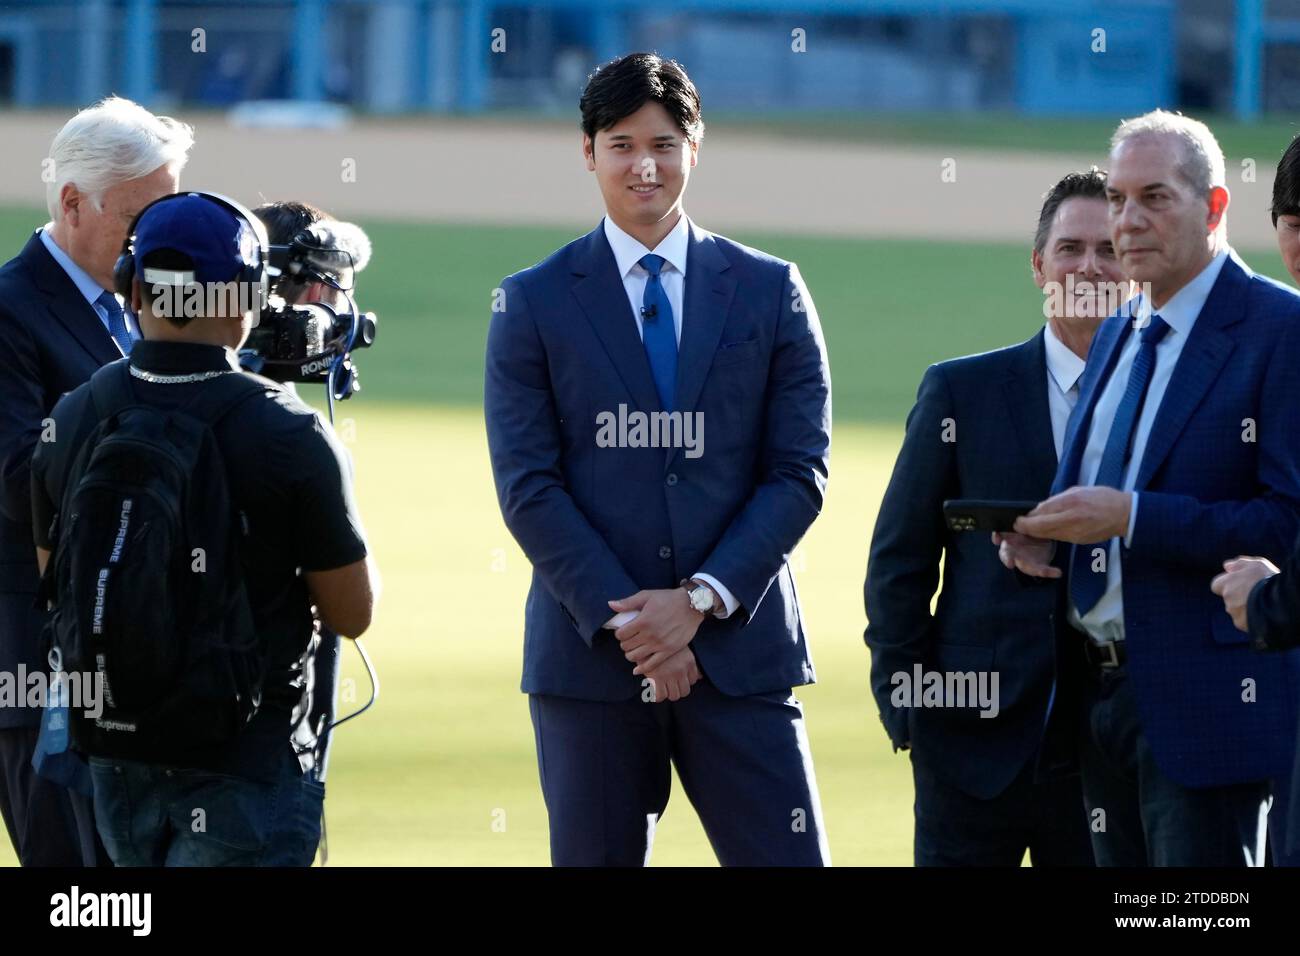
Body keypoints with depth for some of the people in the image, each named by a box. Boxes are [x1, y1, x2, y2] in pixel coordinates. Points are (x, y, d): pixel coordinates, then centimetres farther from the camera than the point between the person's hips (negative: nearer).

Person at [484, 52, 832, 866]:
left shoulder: (771, 293, 8)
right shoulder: (534, 303, 5)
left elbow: (800, 473, 3)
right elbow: (528, 486, -1)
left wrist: (701, 599, -10)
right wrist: (622, 621, -11)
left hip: (739, 649, 0)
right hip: (589, 652, 0)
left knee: (789, 859, -6)